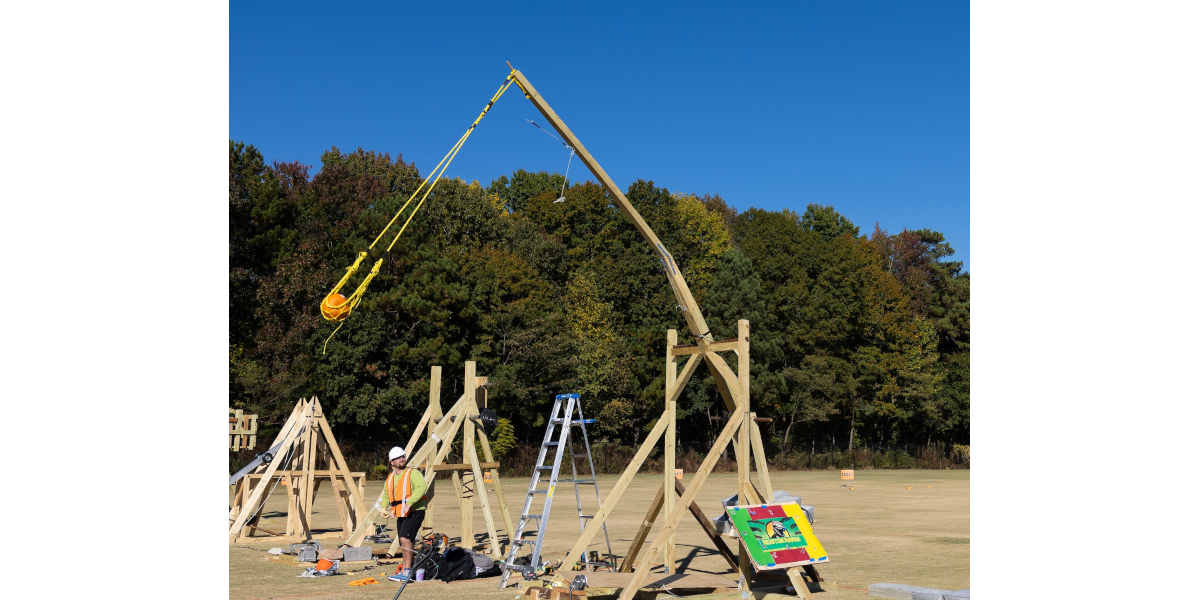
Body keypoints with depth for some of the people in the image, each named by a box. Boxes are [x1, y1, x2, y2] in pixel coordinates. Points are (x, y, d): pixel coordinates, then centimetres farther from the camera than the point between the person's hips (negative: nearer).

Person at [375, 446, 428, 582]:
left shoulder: (413, 473, -9)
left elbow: (421, 487, -24)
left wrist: (410, 502, -33)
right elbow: (386, 494, 25)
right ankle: (405, 568, 27)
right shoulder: (390, 477, 14)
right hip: (401, 514, 8)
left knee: (405, 538, -20)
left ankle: (406, 572, -20)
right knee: (403, 542, 13)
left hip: (415, 511, -8)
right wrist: (383, 507, 6)